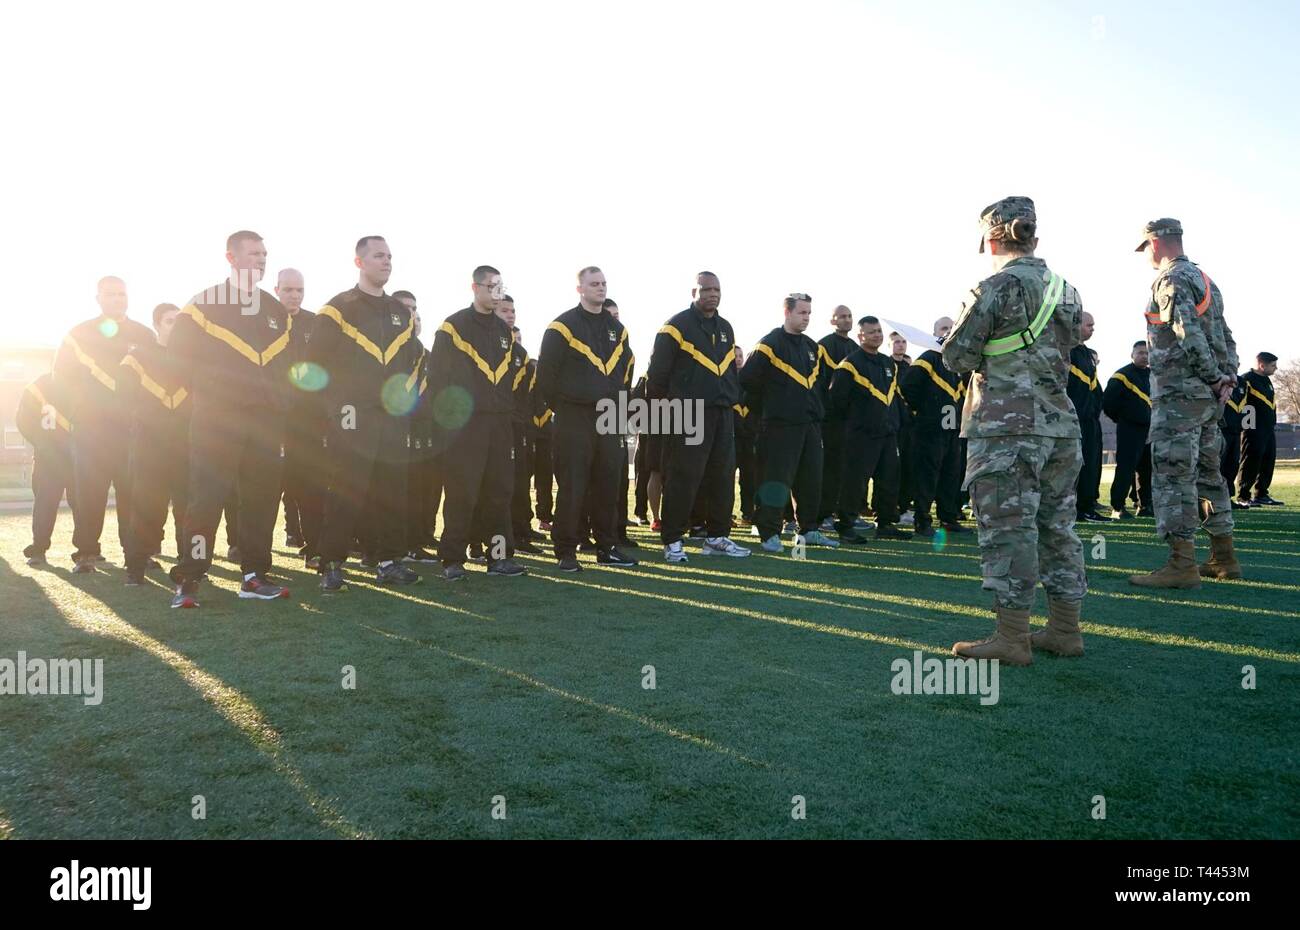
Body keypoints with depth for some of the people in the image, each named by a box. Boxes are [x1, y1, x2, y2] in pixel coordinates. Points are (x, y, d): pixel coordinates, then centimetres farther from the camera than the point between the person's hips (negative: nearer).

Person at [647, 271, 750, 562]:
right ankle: (672, 541, 1)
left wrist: (734, 401, 19)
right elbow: (658, 371, -6)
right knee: (683, 479, -6)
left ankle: (716, 537, 19)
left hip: (722, 414, 7)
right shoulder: (677, 325, -5)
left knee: (723, 478, 9)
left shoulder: (725, 328, 18)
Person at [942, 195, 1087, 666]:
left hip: (1006, 427, -7)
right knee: (1057, 527, 13)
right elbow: (1073, 338, 19)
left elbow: (957, 356, -7)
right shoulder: (1065, 291, 12)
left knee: (1008, 530, -4)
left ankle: (1012, 639, -1)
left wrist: (957, 327, 13)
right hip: (1060, 424, 7)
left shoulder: (997, 287, -9)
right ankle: (1065, 630, 20)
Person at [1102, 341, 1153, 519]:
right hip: (1129, 430, -7)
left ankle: (1146, 506, 21)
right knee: (1125, 468, -11)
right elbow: (1108, 401, -12)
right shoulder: (1122, 375, -9)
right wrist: (1120, 418, -1)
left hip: (1149, 430, 7)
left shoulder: (1153, 375, 14)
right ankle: (1118, 507, -7)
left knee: (1148, 469, 11)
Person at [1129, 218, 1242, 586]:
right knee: (1207, 472, 15)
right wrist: (1228, 376, 8)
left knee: (1173, 476, -8)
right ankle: (1223, 558, 22)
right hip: (1208, 397, 10)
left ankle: (1182, 564, -9)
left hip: (1178, 394, -10)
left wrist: (1213, 376, -14)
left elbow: (1190, 335, -22)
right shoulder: (1205, 280, 20)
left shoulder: (1170, 280, -10)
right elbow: (1226, 337, 19)